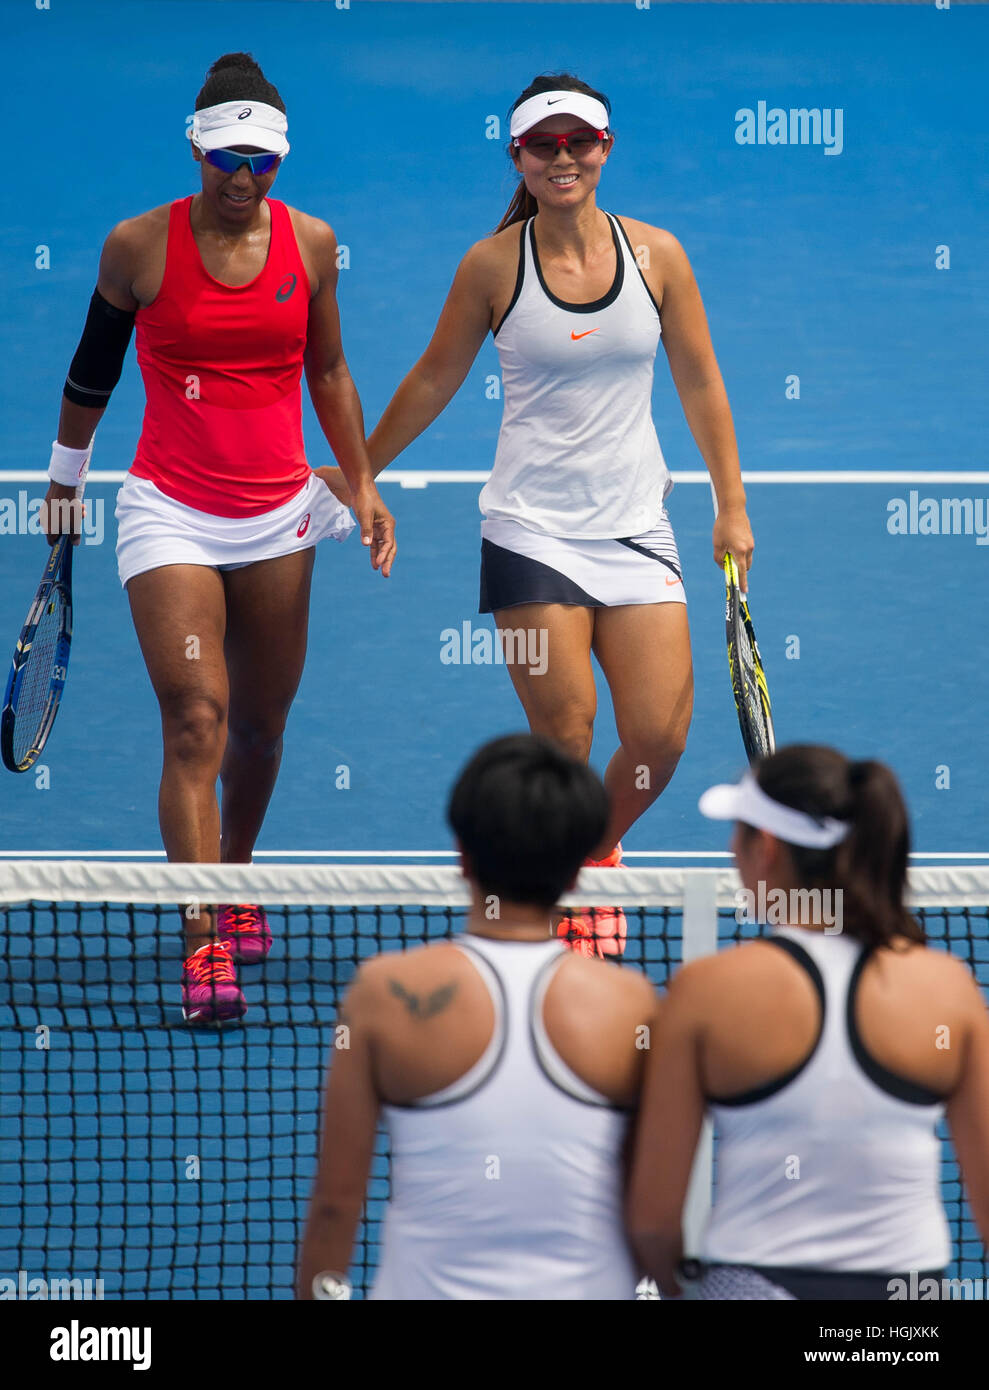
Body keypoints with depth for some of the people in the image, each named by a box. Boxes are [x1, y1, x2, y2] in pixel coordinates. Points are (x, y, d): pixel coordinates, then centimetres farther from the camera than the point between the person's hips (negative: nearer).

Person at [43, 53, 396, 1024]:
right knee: (196, 725, -14)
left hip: (279, 516, 4)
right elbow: (93, 369, 8)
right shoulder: (139, 246, -7)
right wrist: (66, 476, 16)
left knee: (260, 724, 13)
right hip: (171, 513, -4)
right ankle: (205, 948, -18)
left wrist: (362, 483, 8)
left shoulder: (309, 242, 1)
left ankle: (236, 879, 40)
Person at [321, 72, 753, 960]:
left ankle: (597, 852, 25)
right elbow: (435, 380, 10)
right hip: (532, 531, -2)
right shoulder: (493, 265, -3)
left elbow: (700, 384, 9)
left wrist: (732, 506, 6)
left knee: (660, 737, -5)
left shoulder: (656, 255, 1)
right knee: (565, 736, -10)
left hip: (637, 527, 2)